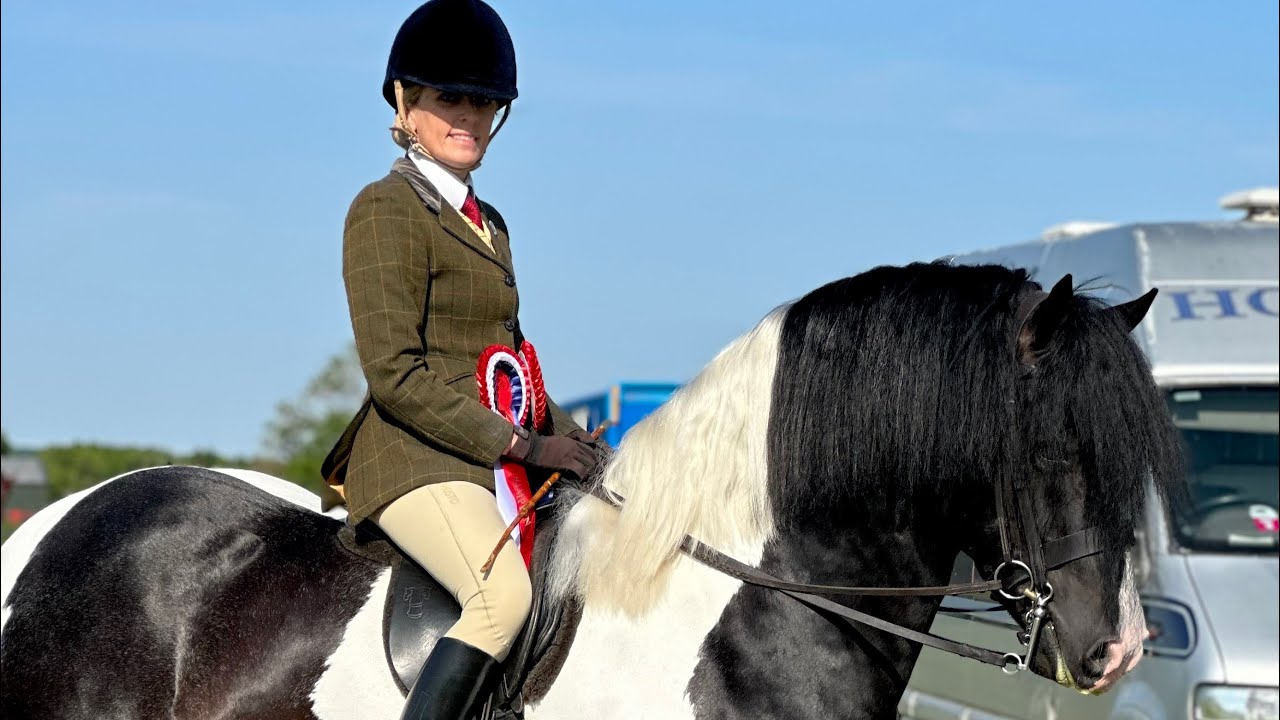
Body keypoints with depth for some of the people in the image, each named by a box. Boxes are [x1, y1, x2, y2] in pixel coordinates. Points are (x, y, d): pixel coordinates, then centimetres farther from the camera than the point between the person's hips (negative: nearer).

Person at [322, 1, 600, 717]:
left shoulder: (486, 222, 21)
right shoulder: (386, 210, -6)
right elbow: (395, 374, -15)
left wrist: (565, 434, 9)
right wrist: (523, 444, -17)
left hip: (493, 464, 9)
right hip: (414, 461, -9)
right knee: (505, 595, -32)